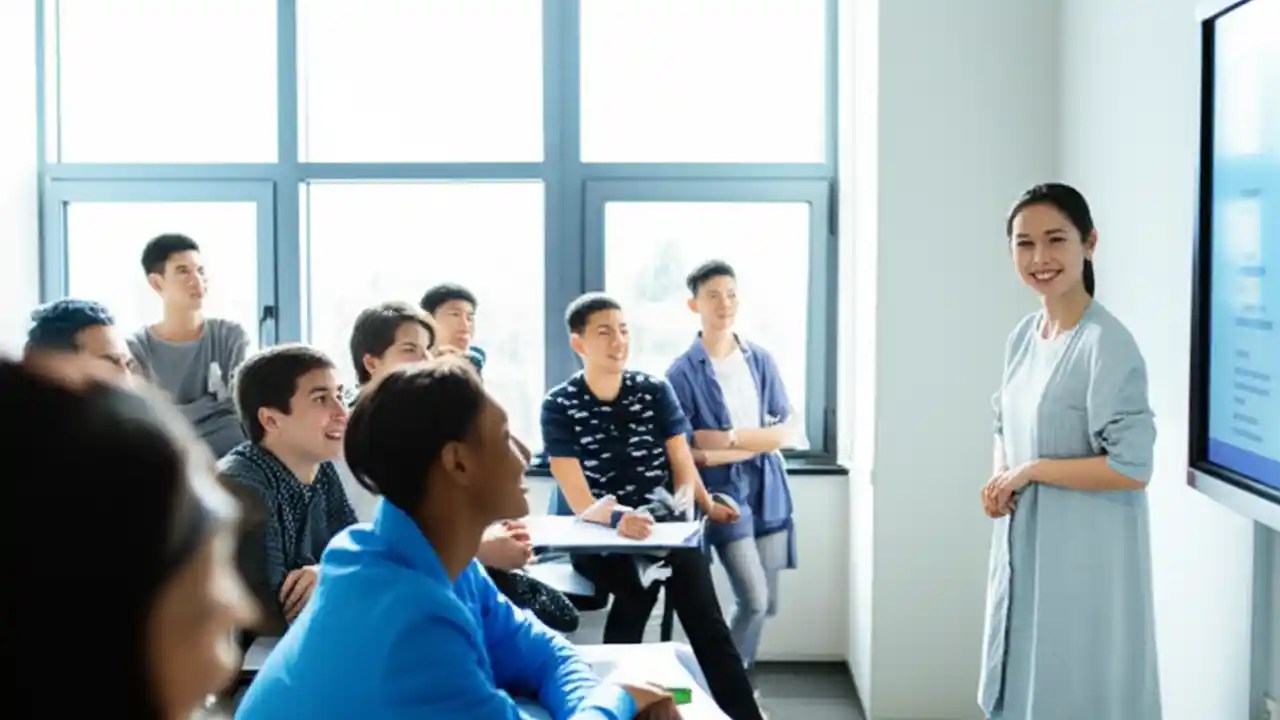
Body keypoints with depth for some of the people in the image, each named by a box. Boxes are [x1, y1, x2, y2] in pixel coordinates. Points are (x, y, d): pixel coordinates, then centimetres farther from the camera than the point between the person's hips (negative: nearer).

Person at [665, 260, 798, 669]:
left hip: (768, 489, 5)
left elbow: (786, 431, 2)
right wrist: (757, 442, -12)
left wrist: (730, 439, -11)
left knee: (767, 605, 9)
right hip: (722, 491, -5)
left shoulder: (761, 360, 7)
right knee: (754, 600, -13)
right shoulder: (683, 373, -6)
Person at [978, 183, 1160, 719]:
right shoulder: (1023, 336, 6)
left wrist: (1029, 471, -15)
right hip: (1024, 545, 8)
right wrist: (999, 479, -2)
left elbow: (1132, 468, -21)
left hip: (1085, 553, -7)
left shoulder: (1107, 344, -18)